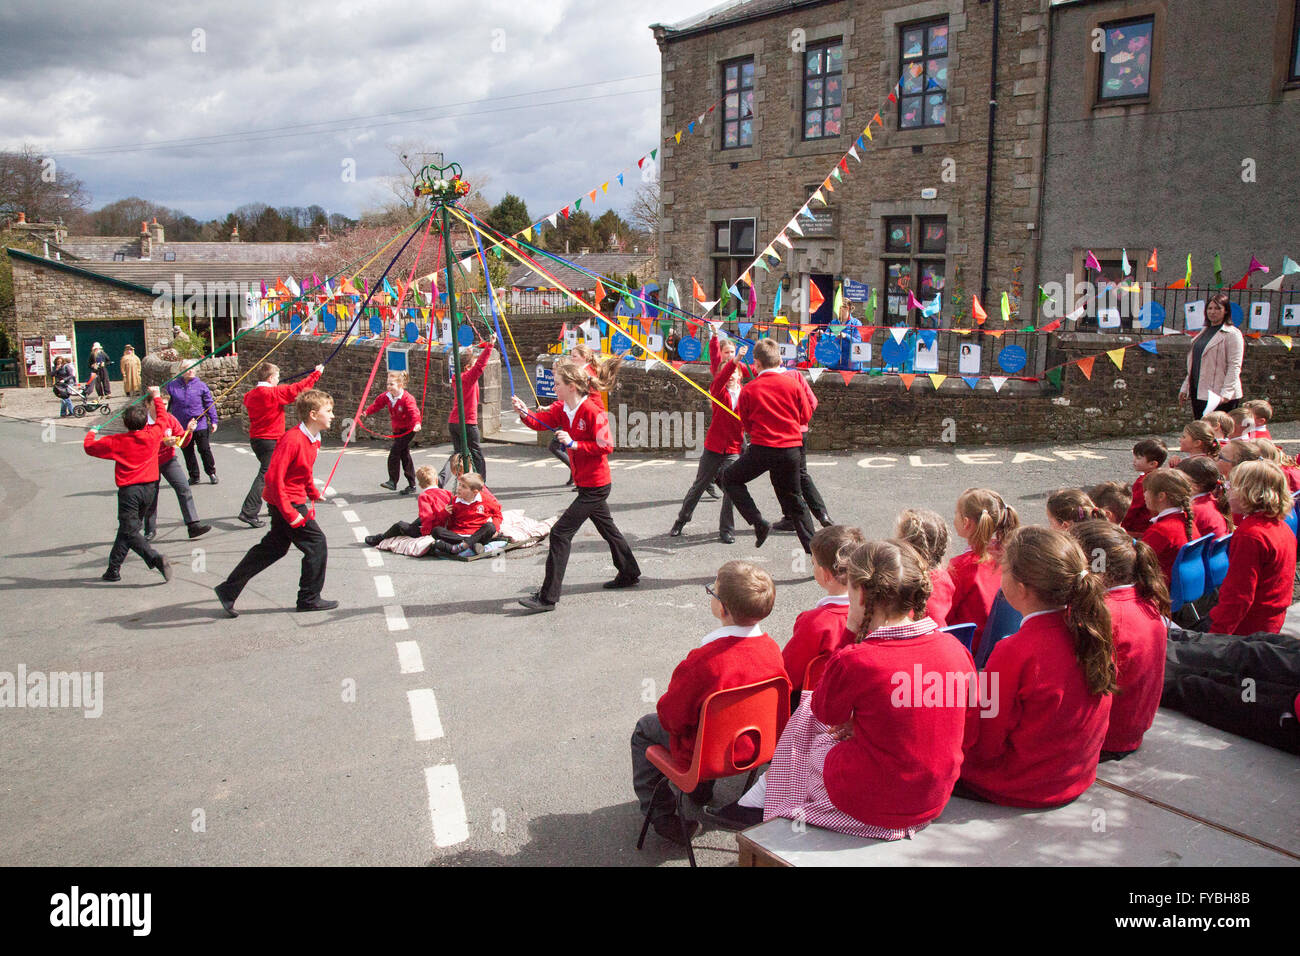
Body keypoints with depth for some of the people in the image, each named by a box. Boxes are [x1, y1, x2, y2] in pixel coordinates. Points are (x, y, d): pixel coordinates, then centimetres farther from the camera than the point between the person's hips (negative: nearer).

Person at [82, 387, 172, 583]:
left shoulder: (117, 442, -7)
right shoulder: (153, 435, -1)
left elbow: (89, 447, 8)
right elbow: (161, 417, 20)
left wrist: (91, 434, 29)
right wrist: (156, 397, 34)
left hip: (129, 490, -4)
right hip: (149, 487, 4)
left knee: (129, 531, -2)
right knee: (128, 528, 14)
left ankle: (156, 560, -22)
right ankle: (114, 569, 20)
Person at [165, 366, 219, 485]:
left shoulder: (201, 386, -3)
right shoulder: (172, 386, 1)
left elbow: (210, 404, 1)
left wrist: (213, 421, -2)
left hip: (200, 424, -2)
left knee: (204, 449, 3)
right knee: (188, 452, 10)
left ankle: (211, 473, 19)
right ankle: (194, 476, 20)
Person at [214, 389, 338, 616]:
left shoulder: (313, 439, 6)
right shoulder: (292, 439, -24)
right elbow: (274, 477, -27)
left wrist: (313, 493, 17)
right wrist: (289, 513, -27)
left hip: (294, 500, 10)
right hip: (289, 503, -10)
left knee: (274, 547, 16)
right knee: (317, 544, -3)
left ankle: (228, 590, 23)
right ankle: (309, 599, 11)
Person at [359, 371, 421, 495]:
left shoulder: (407, 398, -21)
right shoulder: (387, 396, 1)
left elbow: (414, 412, -32)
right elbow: (376, 404, 16)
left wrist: (417, 423, -48)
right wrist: (366, 412, 7)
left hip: (408, 430, -8)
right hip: (397, 430, 8)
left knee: (394, 452, -17)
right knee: (404, 455, 10)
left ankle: (392, 481, -11)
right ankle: (412, 485, 16)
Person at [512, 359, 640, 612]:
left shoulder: (592, 411, -21)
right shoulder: (562, 409, 5)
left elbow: (606, 446, -21)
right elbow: (540, 422, -3)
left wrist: (574, 444, -25)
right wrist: (525, 413, -22)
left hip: (595, 486, -10)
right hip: (587, 484, 10)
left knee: (560, 532, -11)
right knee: (607, 528, 24)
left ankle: (548, 598, -8)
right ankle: (629, 574, 44)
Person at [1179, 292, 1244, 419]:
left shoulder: (1232, 334, -6)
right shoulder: (1204, 332, 18)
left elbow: (1234, 366, -14)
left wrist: (1225, 394, -22)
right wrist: (1185, 387, 18)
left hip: (1217, 395, -8)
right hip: (1198, 393, 8)